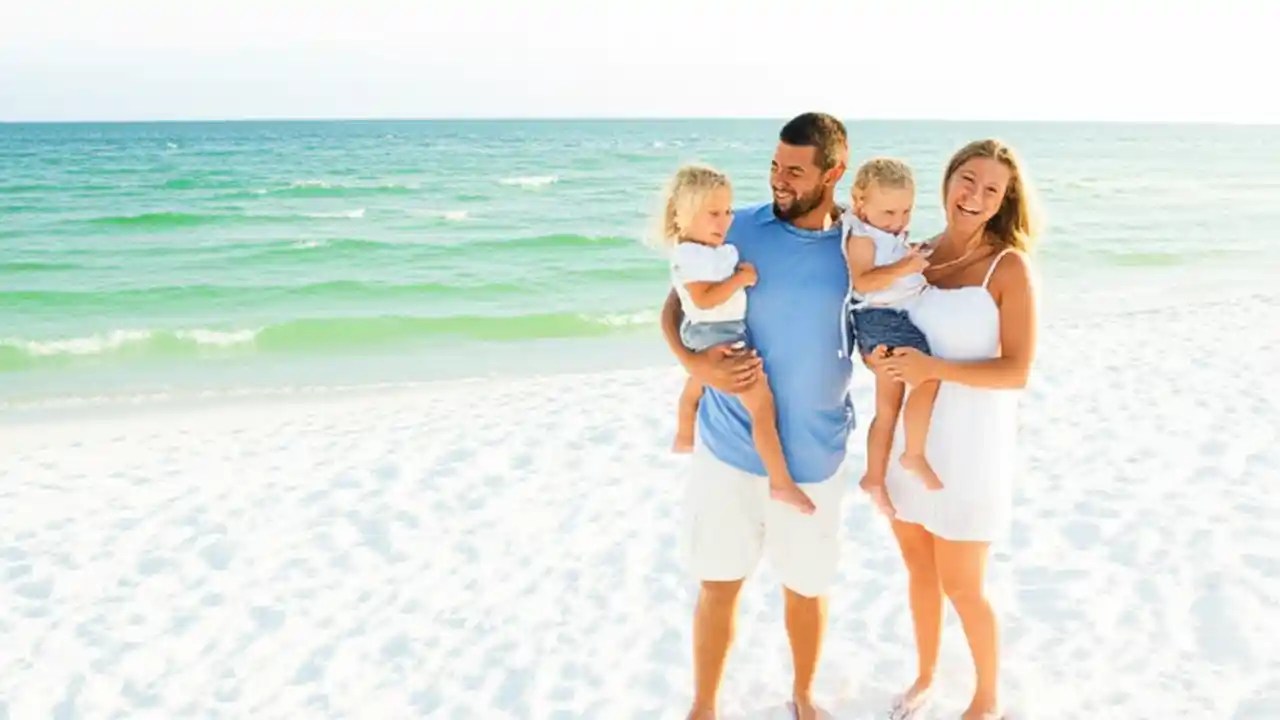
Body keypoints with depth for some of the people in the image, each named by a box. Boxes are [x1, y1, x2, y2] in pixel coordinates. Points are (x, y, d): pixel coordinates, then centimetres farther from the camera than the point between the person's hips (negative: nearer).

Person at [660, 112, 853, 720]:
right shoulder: (737, 230, -7)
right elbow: (674, 307, -1)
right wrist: (696, 363, -19)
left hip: (812, 459, 1)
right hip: (728, 449, 0)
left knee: (806, 588, 16)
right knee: (718, 585, 11)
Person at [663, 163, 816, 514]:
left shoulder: (716, 249, 3)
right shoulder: (689, 255, -24)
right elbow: (704, 299, -33)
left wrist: (742, 272, 2)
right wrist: (741, 278, -28)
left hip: (725, 332, 11)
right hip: (713, 335, -11)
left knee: (697, 384, 35)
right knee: (762, 402, -18)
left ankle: (685, 436, 64)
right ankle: (781, 482, -15)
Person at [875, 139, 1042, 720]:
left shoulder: (1009, 267, -12)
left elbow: (1015, 372, -16)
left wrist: (935, 368, -25)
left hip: (970, 445, -4)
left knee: (961, 586, 7)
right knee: (919, 569, 19)